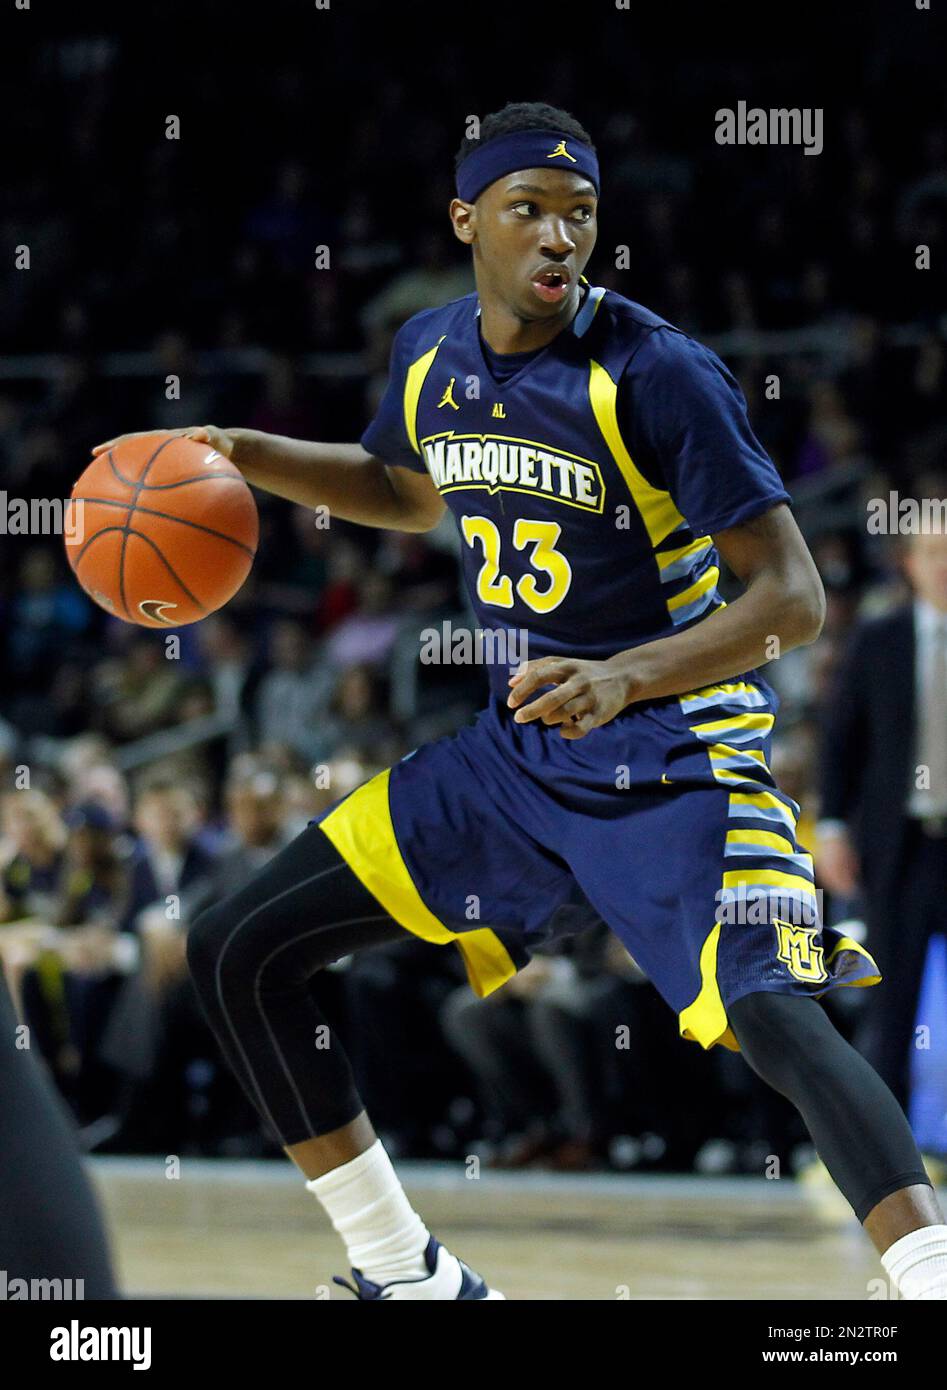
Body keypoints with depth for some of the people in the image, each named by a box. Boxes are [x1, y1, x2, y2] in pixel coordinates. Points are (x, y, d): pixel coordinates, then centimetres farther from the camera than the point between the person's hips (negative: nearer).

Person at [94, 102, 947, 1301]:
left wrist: (627, 678, -33)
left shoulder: (657, 373, -18)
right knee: (236, 953, 5)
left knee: (774, 1021, -31)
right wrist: (243, 456, 11)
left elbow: (793, 598, -19)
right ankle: (410, 1279, 15)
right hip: (514, 753, 7)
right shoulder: (432, 355, 1)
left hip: (672, 762, -7)